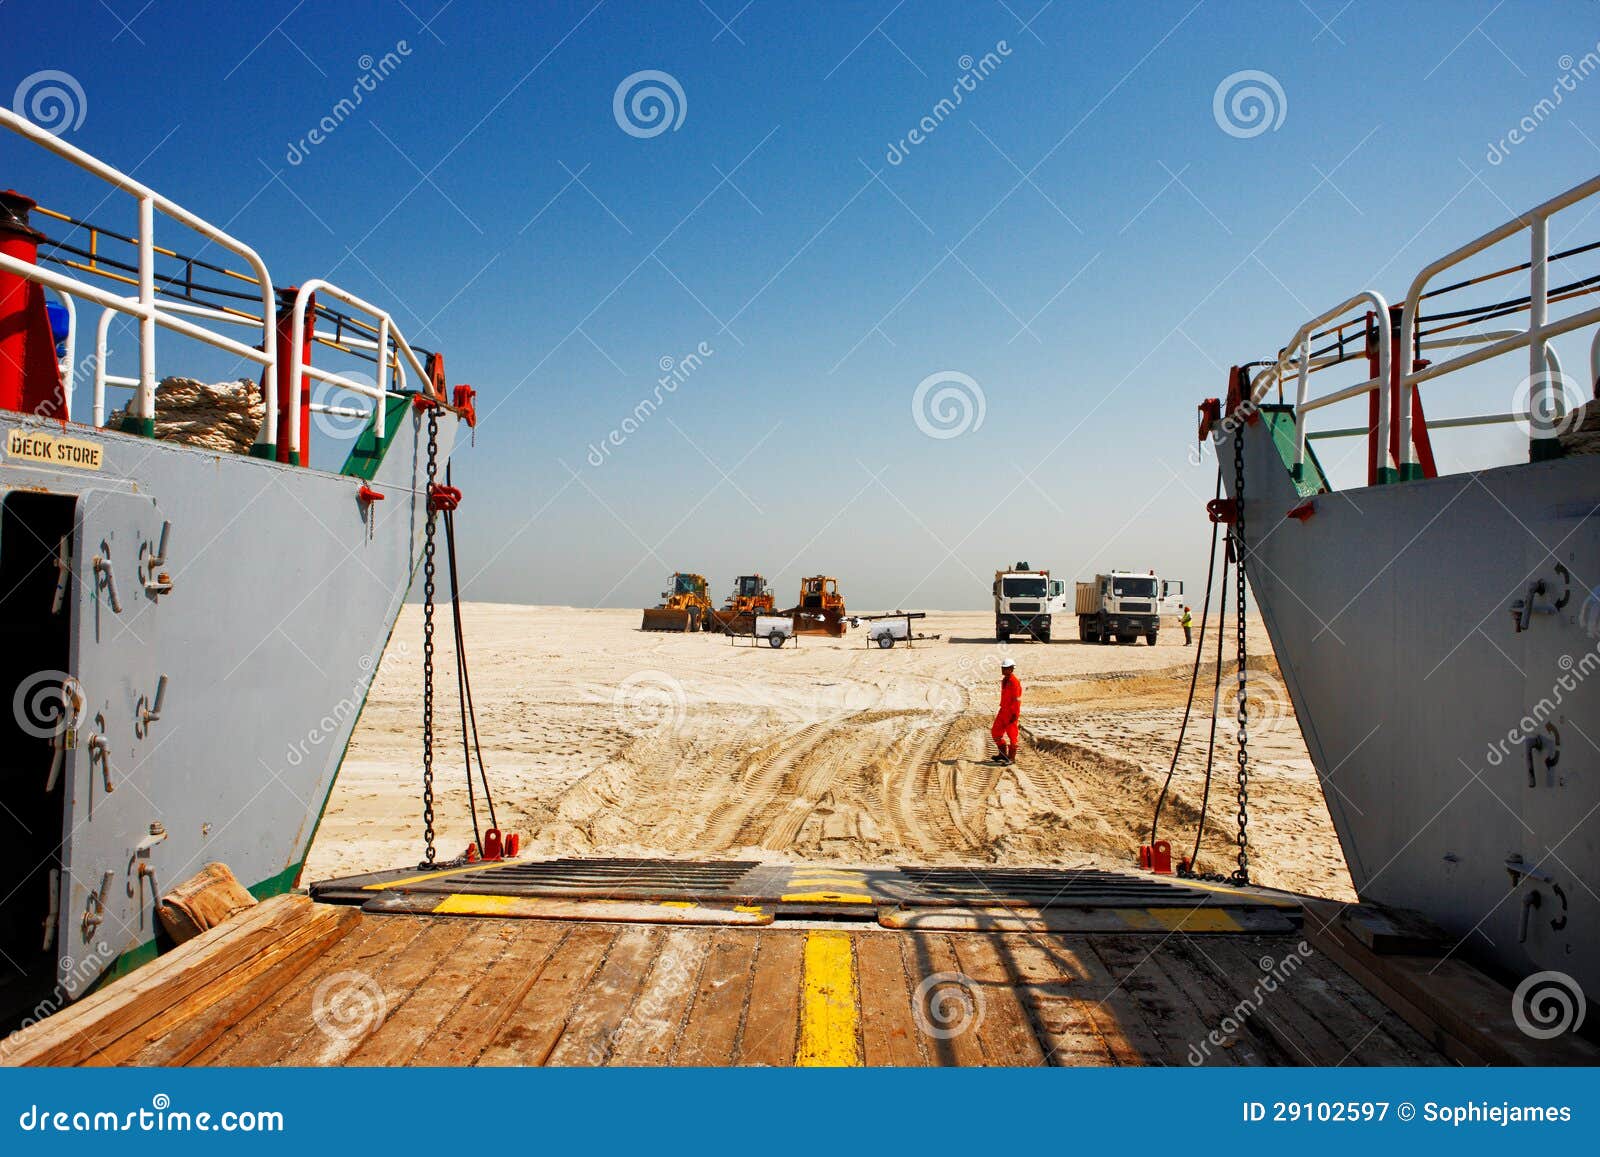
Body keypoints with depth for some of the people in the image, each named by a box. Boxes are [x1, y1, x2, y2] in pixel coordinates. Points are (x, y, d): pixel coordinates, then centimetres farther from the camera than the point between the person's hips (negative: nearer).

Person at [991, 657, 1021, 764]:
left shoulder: (1014, 682, -17)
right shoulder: (1004, 680, 12)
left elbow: (1016, 699, -19)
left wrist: (1015, 715, -21)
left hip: (1012, 712, -9)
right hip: (1003, 711, 9)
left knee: (1011, 735, 0)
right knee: (995, 732, 12)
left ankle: (1011, 758, 10)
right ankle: (1003, 754, 25)